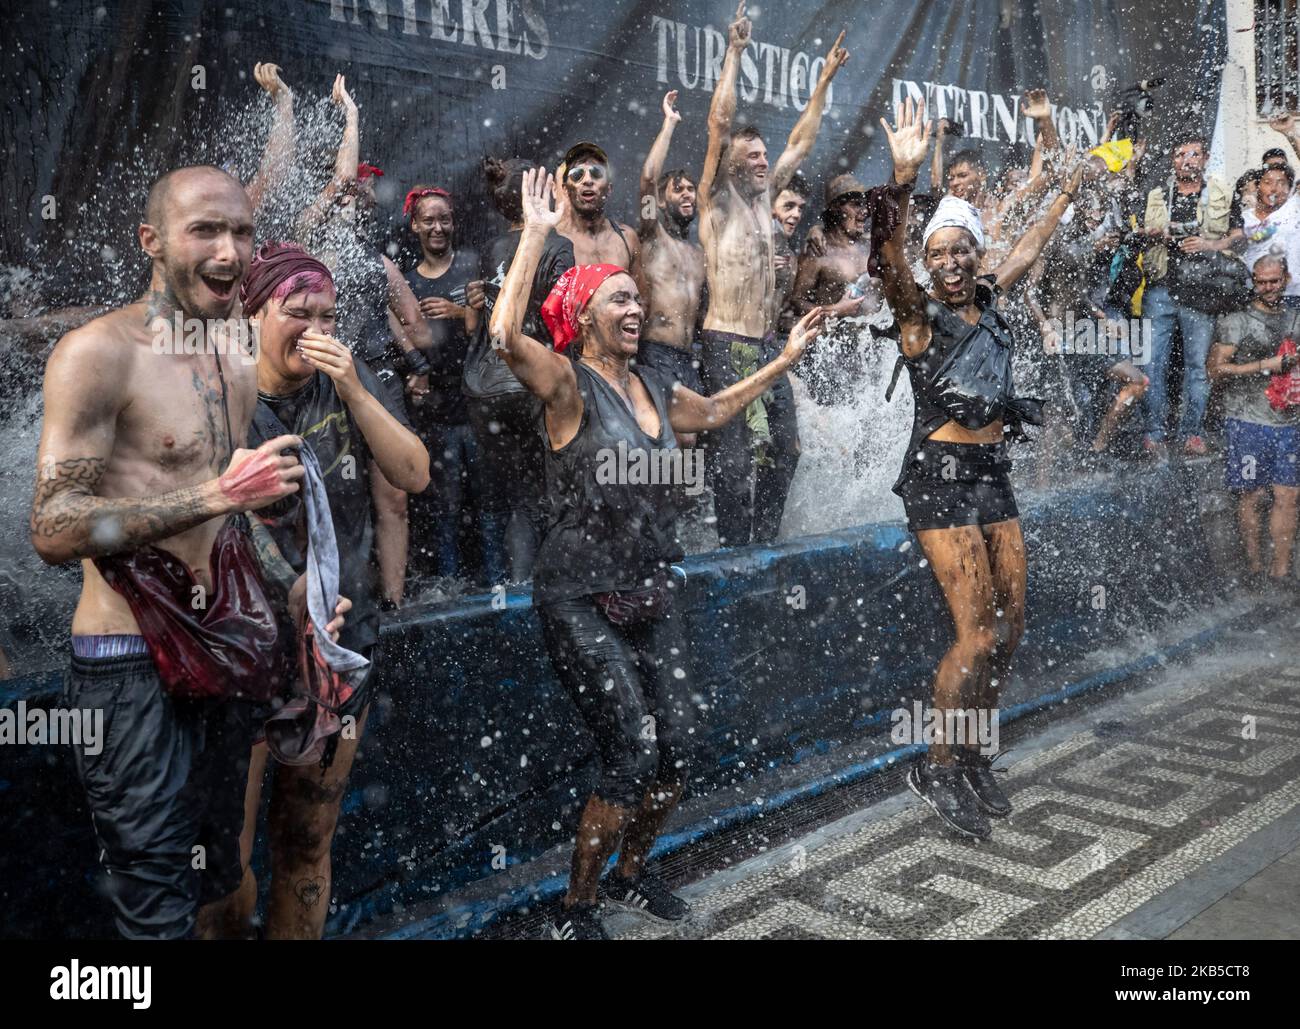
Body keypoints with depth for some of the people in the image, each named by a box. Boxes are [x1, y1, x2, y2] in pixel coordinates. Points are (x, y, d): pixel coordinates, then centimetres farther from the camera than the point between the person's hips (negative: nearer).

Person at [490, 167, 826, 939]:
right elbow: (507, 335, -30)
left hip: (652, 592, 7)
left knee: (680, 746, 5)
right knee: (633, 751, -11)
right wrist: (537, 234, -27)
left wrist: (786, 360, 31)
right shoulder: (568, 383, -10)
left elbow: (716, 410, 31)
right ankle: (576, 909, 11)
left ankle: (632, 872, 32)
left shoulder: (654, 388, 11)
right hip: (582, 598, -7)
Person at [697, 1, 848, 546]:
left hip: (768, 344, 8)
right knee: (734, 454, -8)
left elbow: (801, 142, 24)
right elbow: (720, 123, -12)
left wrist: (824, 80, 24)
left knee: (784, 448, 8)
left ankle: (764, 542, 17)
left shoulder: (764, 196, 17)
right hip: (727, 344, -8)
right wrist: (734, 53, -11)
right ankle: (735, 551, -1)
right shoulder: (717, 198, -3)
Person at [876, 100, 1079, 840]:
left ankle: (974, 759, 22)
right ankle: (938, 769, 6)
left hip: (993, 474, 7)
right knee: (978, 632, -11)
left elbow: (1028, 250, 30)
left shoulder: (988, 299, 11)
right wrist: (904, 182, -41)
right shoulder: (921, 314, -7)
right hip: (940, 477, -7)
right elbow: (888, 261, -27)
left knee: (1011, 627, 7)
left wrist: (1066, 195, 40)